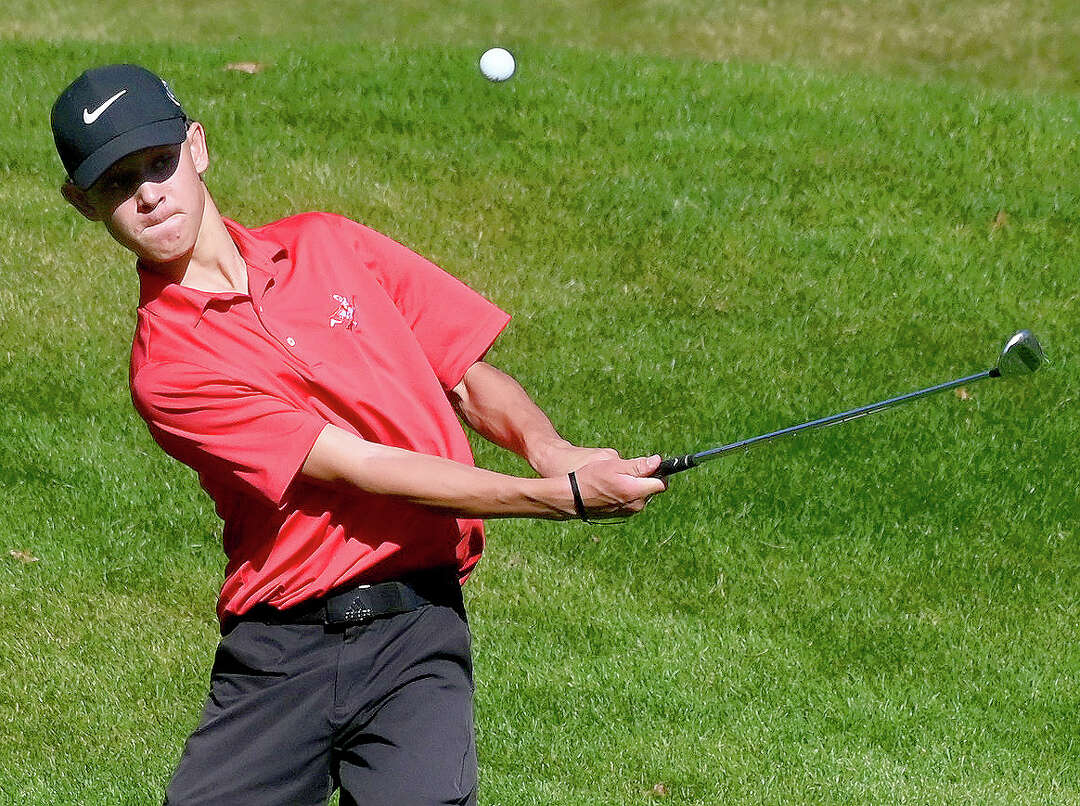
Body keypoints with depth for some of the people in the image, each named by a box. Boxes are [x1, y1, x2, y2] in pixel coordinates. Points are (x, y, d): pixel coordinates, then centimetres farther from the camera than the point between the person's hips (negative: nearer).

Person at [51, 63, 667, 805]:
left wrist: (547, 449, -9)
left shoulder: (327, 245, 12)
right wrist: (563, 496, -17)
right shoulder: (166, 365, -4)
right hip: (277, 653, -1)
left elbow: (472, 380, 14)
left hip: (416, 632, 2)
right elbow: (360, 468, -11)